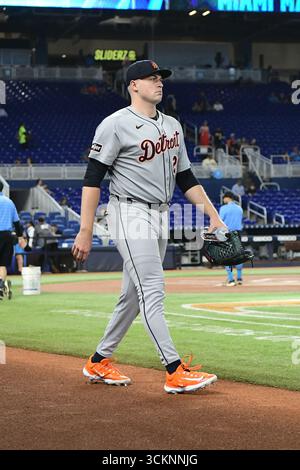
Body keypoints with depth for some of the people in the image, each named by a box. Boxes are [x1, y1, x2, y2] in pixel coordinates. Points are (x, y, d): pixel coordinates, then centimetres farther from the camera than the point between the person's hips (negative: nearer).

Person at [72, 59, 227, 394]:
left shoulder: (172, 126, 15)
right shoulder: (116, 124, -8)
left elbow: (185, 177, 20)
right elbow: (92, 178, -10)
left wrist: (213, 215, 11)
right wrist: (85, 232, -16)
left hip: (160, 217, 8)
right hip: (130, 214, -8)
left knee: (133, 296, 11)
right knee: (152, 292, -13)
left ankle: (99, 363, 23)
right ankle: (175, 372, -16)